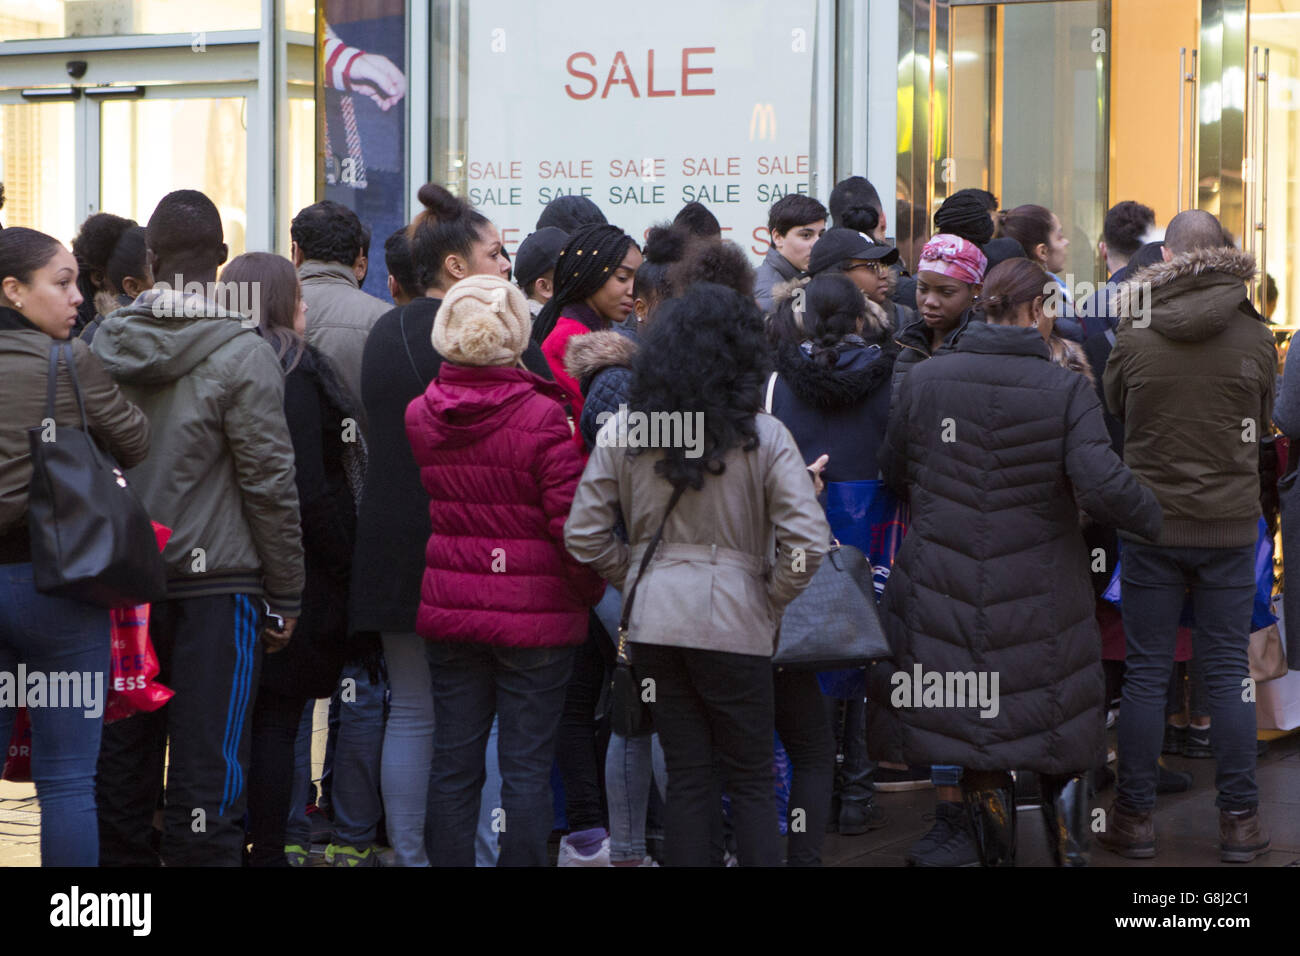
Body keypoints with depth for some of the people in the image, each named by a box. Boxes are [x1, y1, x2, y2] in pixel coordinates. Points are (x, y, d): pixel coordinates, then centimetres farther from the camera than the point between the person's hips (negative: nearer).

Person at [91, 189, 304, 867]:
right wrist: (284, 595, 0)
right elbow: (270, 486, -9)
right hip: (215, 582, -5)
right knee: (206, 773, -2)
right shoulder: (243, 357, -11)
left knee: (123, 761, 12)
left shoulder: (100, 348, 3)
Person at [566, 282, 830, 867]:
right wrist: (771, 600, 2)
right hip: (734, 621, -3)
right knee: (751, 779, 8)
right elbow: (809, 542, -12)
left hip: (651, 619, 3)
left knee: (686, 775, 12)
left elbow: (583, 536, 3)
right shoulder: (761, 436, -8)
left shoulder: (622, 432, 2)